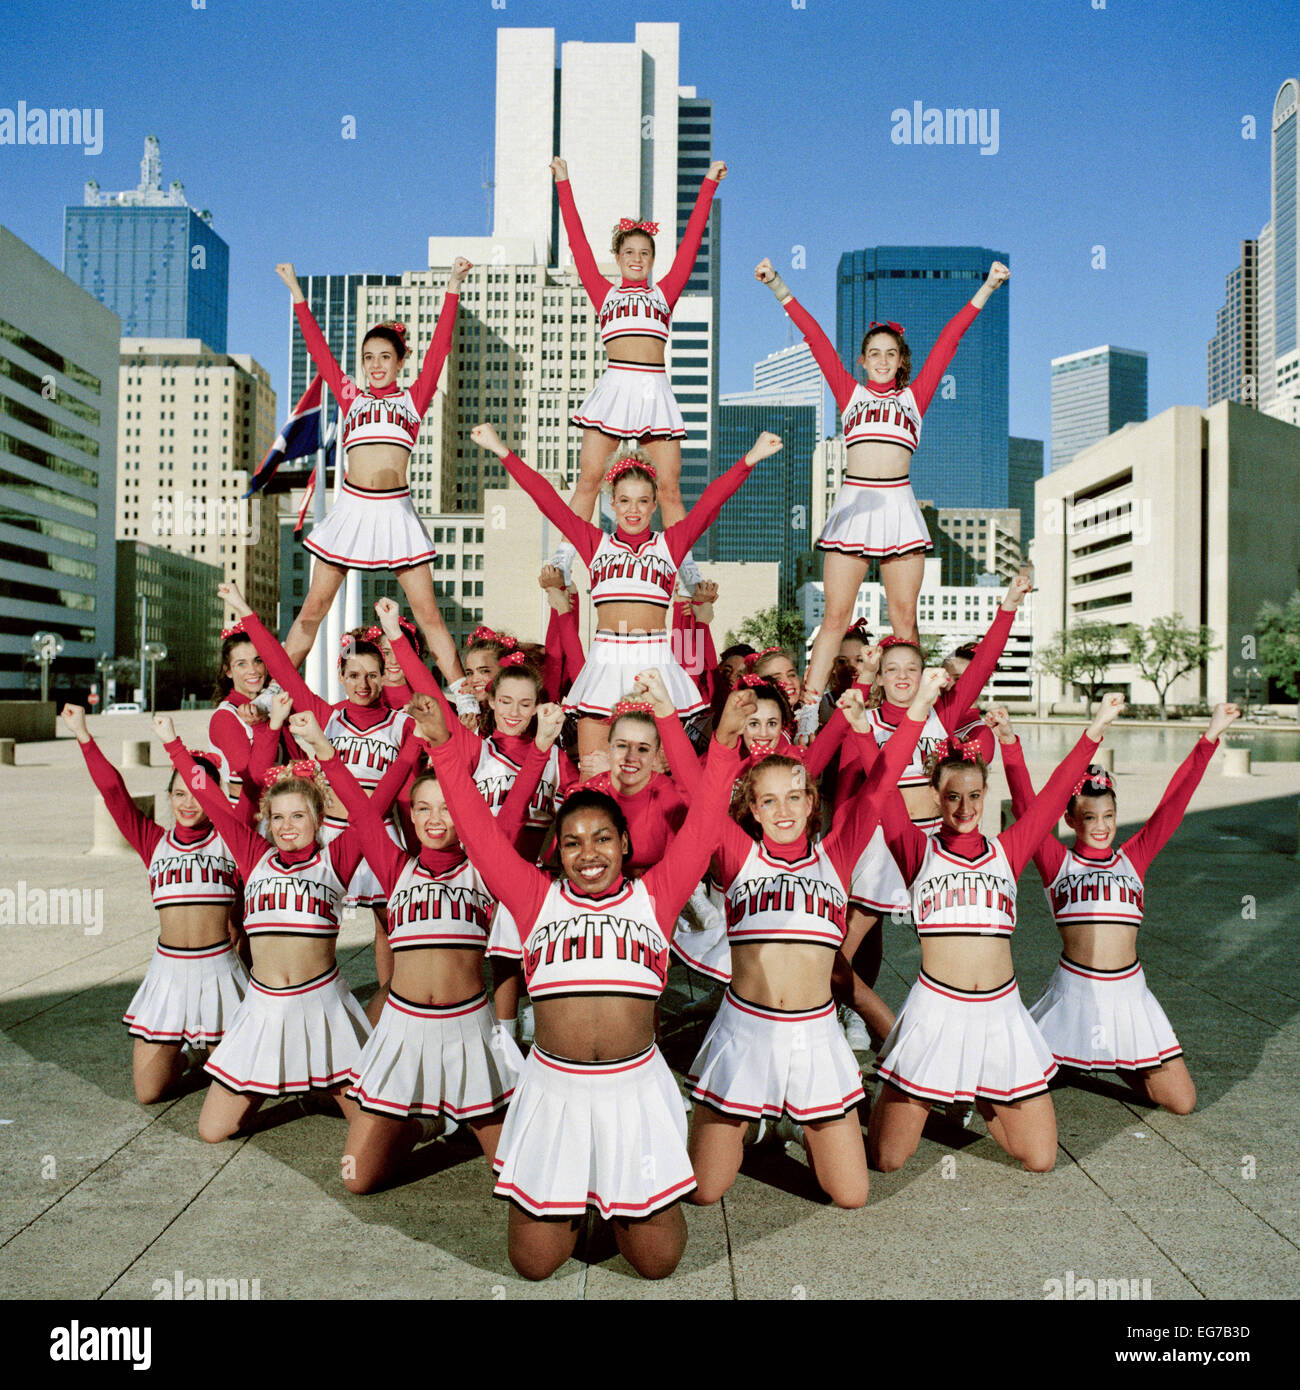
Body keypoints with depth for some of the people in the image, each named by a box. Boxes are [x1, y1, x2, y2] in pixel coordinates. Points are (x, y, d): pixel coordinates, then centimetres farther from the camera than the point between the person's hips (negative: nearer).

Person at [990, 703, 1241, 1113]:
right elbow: (1027, 807, -13)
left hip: (1128, 992, 3)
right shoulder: (1057, 863, -2)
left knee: (1182, 1101, 5)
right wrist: (1010, 743, -24)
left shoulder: (1132, 859, 7)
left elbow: (1173, 804, 3)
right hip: (1073, 992, -3)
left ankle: (1118, 1062, 33)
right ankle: (1072, 1058, 31)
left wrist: (1210, 737, 1)